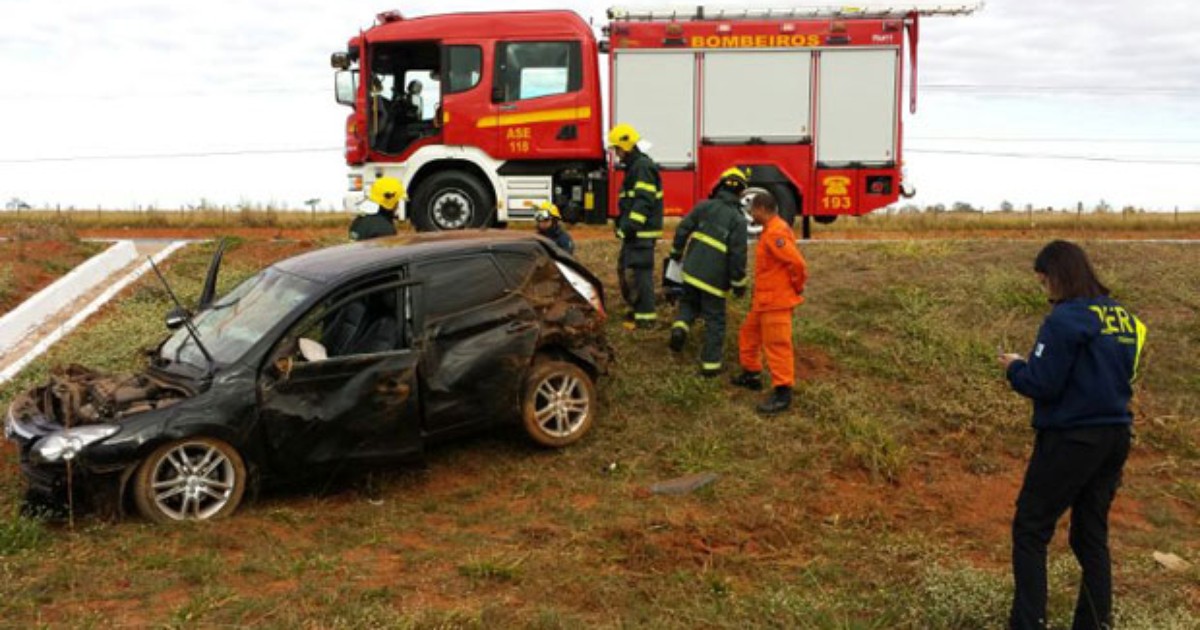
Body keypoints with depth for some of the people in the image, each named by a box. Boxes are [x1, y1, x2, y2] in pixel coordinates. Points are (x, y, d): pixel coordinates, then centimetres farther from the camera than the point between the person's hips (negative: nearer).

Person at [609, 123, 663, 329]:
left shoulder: (643, 167, -14)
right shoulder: (633, 166, 20)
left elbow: (644, 201, -22)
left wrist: (632, 225, -25)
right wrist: (622, 223, 25)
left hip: (642, 232, -11)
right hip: (633, 232, 11)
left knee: (639, 271, -11)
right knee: (624, 269, 17)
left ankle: (646, 317, -8)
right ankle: (636, 310, 26)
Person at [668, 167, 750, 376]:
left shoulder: (704, 206, 0)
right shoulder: (737, 219, -11)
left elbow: (683, 228, 4)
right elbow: (738, 254, -14)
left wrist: (677, 252, 21)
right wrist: (739, 283, -5)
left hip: (692, 270, 4)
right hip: (715, 278, -3)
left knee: (689, 302, 28)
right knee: (714, 319, 7)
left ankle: (680, 326, -1)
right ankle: (710, 363, 10)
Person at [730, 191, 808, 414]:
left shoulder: (775, 233, -21)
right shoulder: (771, 230, 12)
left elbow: (797, 263, -26)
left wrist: (796, 287, -10)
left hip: (776, 302, -11)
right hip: (763, 300, 11)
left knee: (777, 345, -6)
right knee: (748, 334, 23)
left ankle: (783, 393, -1)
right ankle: (751, 374, 37)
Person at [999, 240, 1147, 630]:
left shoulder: (1066, 319, -16)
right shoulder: (1123, 317, 9)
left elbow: (1041, 384, -18)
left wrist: (1014, 367, 2)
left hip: (1071, 440, -8)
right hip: (1115, 437, 8)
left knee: (1030, 530, 2)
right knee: (1092, 536, 15)